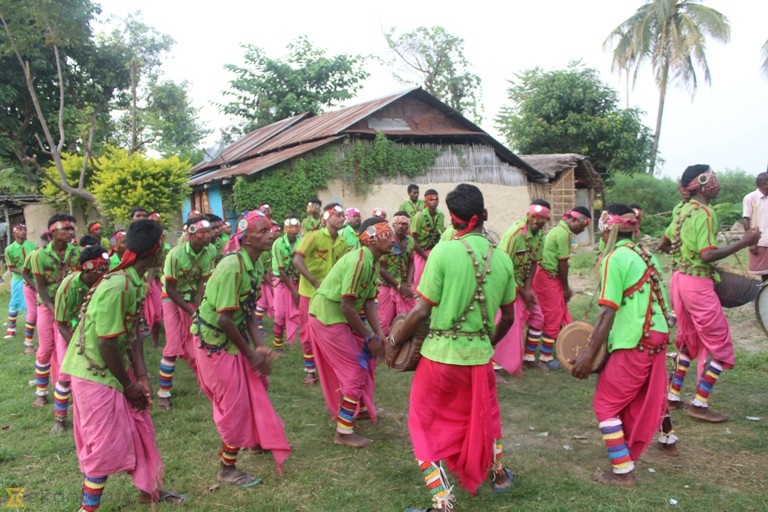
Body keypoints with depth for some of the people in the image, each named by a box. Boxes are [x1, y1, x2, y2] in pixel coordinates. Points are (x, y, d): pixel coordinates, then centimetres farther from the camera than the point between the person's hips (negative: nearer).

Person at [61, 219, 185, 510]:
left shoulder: (137, 282, -1)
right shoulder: (116, 287, -29)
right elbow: (107, 344, -25)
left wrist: (141, 376, -3)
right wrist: (128, 384, -12)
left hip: (117, 368, 9)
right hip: (95, 372, -9)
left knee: (139, 430, 18)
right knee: (106, 444, 2)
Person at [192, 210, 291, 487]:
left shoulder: (256, 264, 0)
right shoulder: (232, 267, -27)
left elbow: (249, 310, 2)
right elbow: (225, 319, -26)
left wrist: (259, 346, -9)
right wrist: (251, 353, -16)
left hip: (235, 336, 8)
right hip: (215, 341, -8)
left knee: (256, 385, 19)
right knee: (235, 404, 1)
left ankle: (259, 438, 41)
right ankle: (227, 469, 20)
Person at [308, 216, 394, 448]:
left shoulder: (373, 262, 6)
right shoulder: (360, 261, -25)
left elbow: (369, 301, 5)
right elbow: (347, 306, -25)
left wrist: (378, 334, -5)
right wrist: (369, 338, -16)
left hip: (339, 316, 10)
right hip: (328, 317, -10)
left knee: (364, 358, 20)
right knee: (355, 370, -5)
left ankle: (359, 407, 39)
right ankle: (344, 432, 5)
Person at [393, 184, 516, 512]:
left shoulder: (444, 251, -15)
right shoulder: (502, 258, -1)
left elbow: (422, 311, -16)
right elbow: (508, 316, 8)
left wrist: (395, 341, 0)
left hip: (441, 354, -4)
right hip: (480, 355, 5)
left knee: (426, 425, 14)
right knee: (485, 416, 29)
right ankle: (499, 475, 48)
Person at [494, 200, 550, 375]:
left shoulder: (540, 235, -3)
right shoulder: (515, 232, -25)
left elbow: (534, 262, 3)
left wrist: (527, 289, -10)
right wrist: (522, 291, -17)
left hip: (523, 283, 8)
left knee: (537, 317, 10)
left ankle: (528, 357, 24)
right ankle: (496, 362, -1)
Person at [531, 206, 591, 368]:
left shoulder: (559, 228, 14)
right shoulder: (565, 234, -17)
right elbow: (563, 264, -16)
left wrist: (564, 287, 14)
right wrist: (566, 288, -5)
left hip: (546, 275, 10)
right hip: (549, 278, -10)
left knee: (560, 313, 17)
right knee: (553, 318, 0)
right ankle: (546, 356, 10)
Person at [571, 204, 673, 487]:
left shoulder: (615, 258, -13)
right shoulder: (646, 255, 12)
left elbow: (608, 312, -18)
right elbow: (644, 301, 14)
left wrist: (589, 354, -17)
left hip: (633, 343, -8)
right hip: (657, 336, 8)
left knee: (606, 404, 4)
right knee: (648, 396, 25)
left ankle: (623, 471, 6)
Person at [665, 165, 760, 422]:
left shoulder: (684, 210, 10)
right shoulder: (704, 212, -17)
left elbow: (667, 239, 22)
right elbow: (707, 254, -25)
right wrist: (743, 242, -22)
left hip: (679, 278, 9)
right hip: (697, 283, -9)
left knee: (688, 340, 20)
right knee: (720, 344, 2)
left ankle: (673, 395, 24)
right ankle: (699, 404, 3)